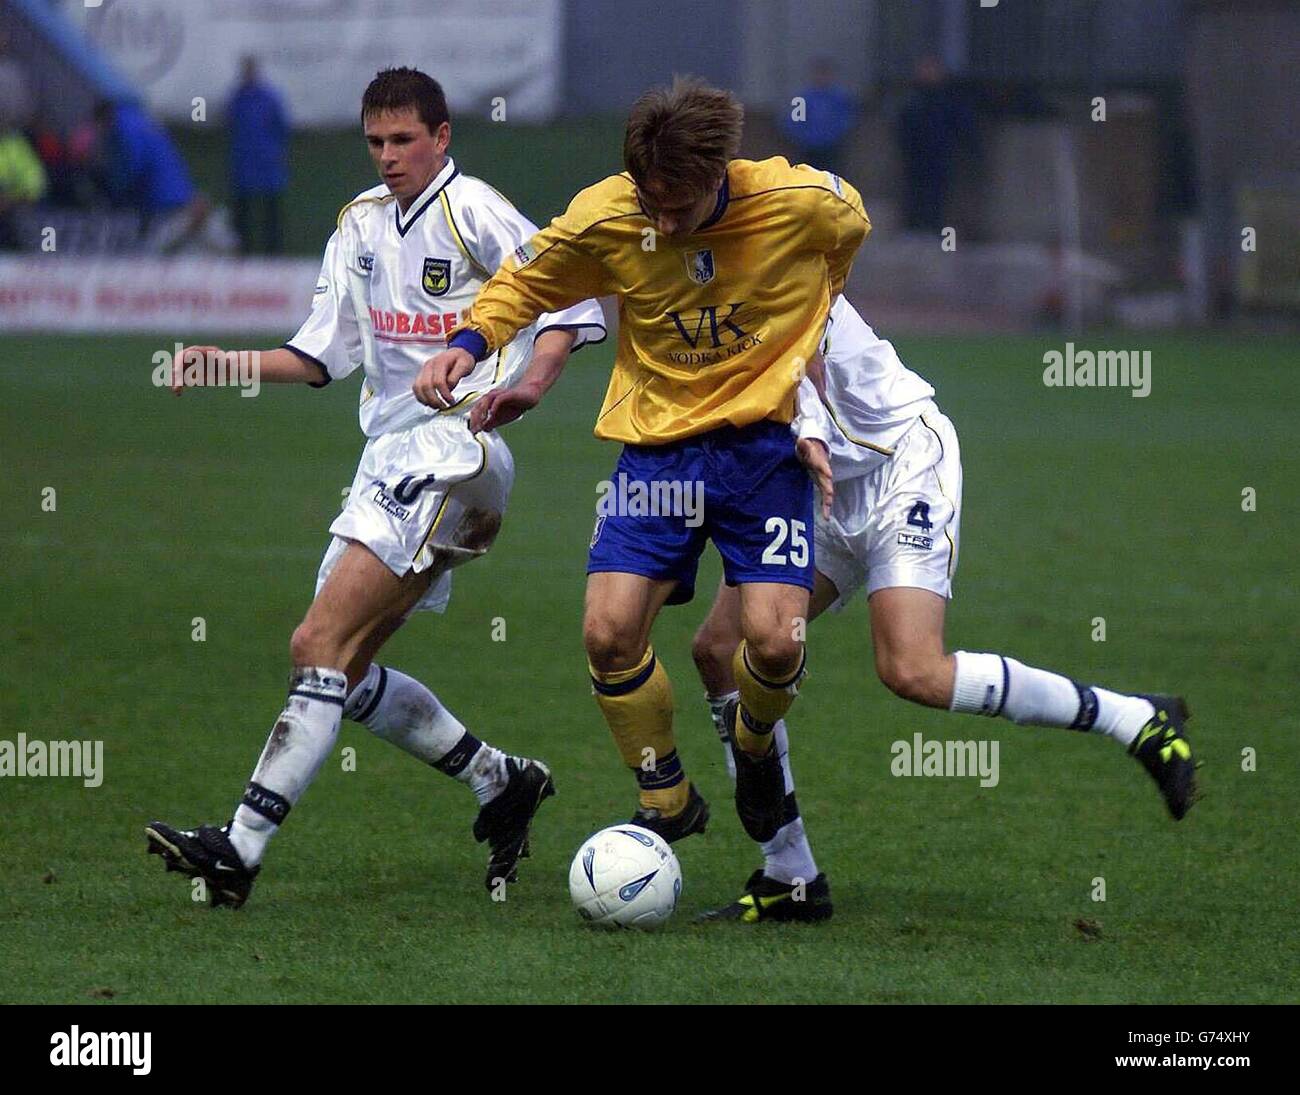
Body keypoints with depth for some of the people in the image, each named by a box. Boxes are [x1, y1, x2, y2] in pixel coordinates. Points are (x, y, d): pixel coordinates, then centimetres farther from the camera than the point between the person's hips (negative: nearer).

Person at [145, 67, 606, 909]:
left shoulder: (474, 213, -6)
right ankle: (502, 783, 22)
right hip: (390, 454, 9)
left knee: (322, 644, -18)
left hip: (456, 451, -9)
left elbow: (574, 302, -6)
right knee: (340, 666, 7)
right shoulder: (361, 223, 16)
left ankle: (242, 846, -22)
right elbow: (327, 353, 19)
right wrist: (230, 364, 5)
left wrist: (521, 384, -20)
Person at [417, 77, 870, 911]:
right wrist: (470, 346, -11)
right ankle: (667, 801, 11)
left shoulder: (803, 202, -17)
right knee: (610, 630, -13)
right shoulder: (602, 219, -14)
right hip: (658, 439, 2)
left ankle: (754, 743, 22)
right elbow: (529, 281, 6)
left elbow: (849, 230, 9)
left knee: (774, 638, -15)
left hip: (765, 439, -2)